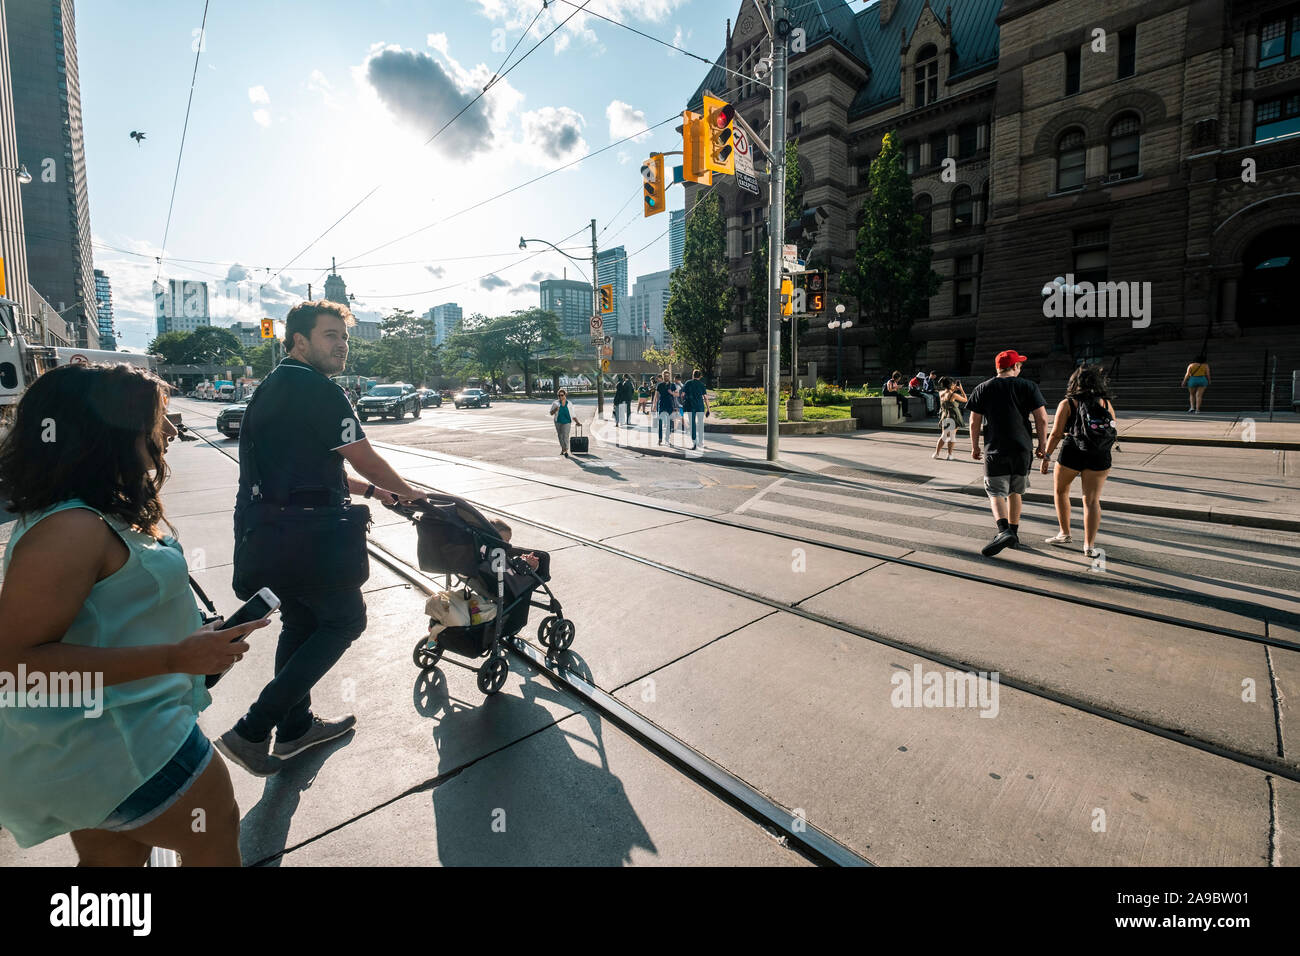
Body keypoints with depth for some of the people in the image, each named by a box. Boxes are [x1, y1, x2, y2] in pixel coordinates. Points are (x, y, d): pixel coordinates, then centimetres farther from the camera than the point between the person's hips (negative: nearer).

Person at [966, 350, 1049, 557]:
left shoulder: (983, 388, 1)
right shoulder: (1028, 386, 1)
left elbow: (975, 422, 1)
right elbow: (1041, 418, -3)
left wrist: (975, 447, 11)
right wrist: (1042, 444, 8)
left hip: (995, 450, -2)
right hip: (1022, 449, 2)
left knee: (996, 493, -2)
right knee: (1015, 492, 17)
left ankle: (1004, 531, -24)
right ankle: (1014, 532, 25)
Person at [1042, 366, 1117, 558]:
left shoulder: (1067, 404, -2)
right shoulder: (1106, 403, 8)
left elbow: (1056, 434, -7)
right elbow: (1113, 432, 10)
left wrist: (1046, 456, 0)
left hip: (1072, 454, -2)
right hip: (1099, 456, 3)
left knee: (1060, 491, 20)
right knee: (1092, 500, 4)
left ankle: (1064, 533, 25)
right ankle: (1089, 544, 0)